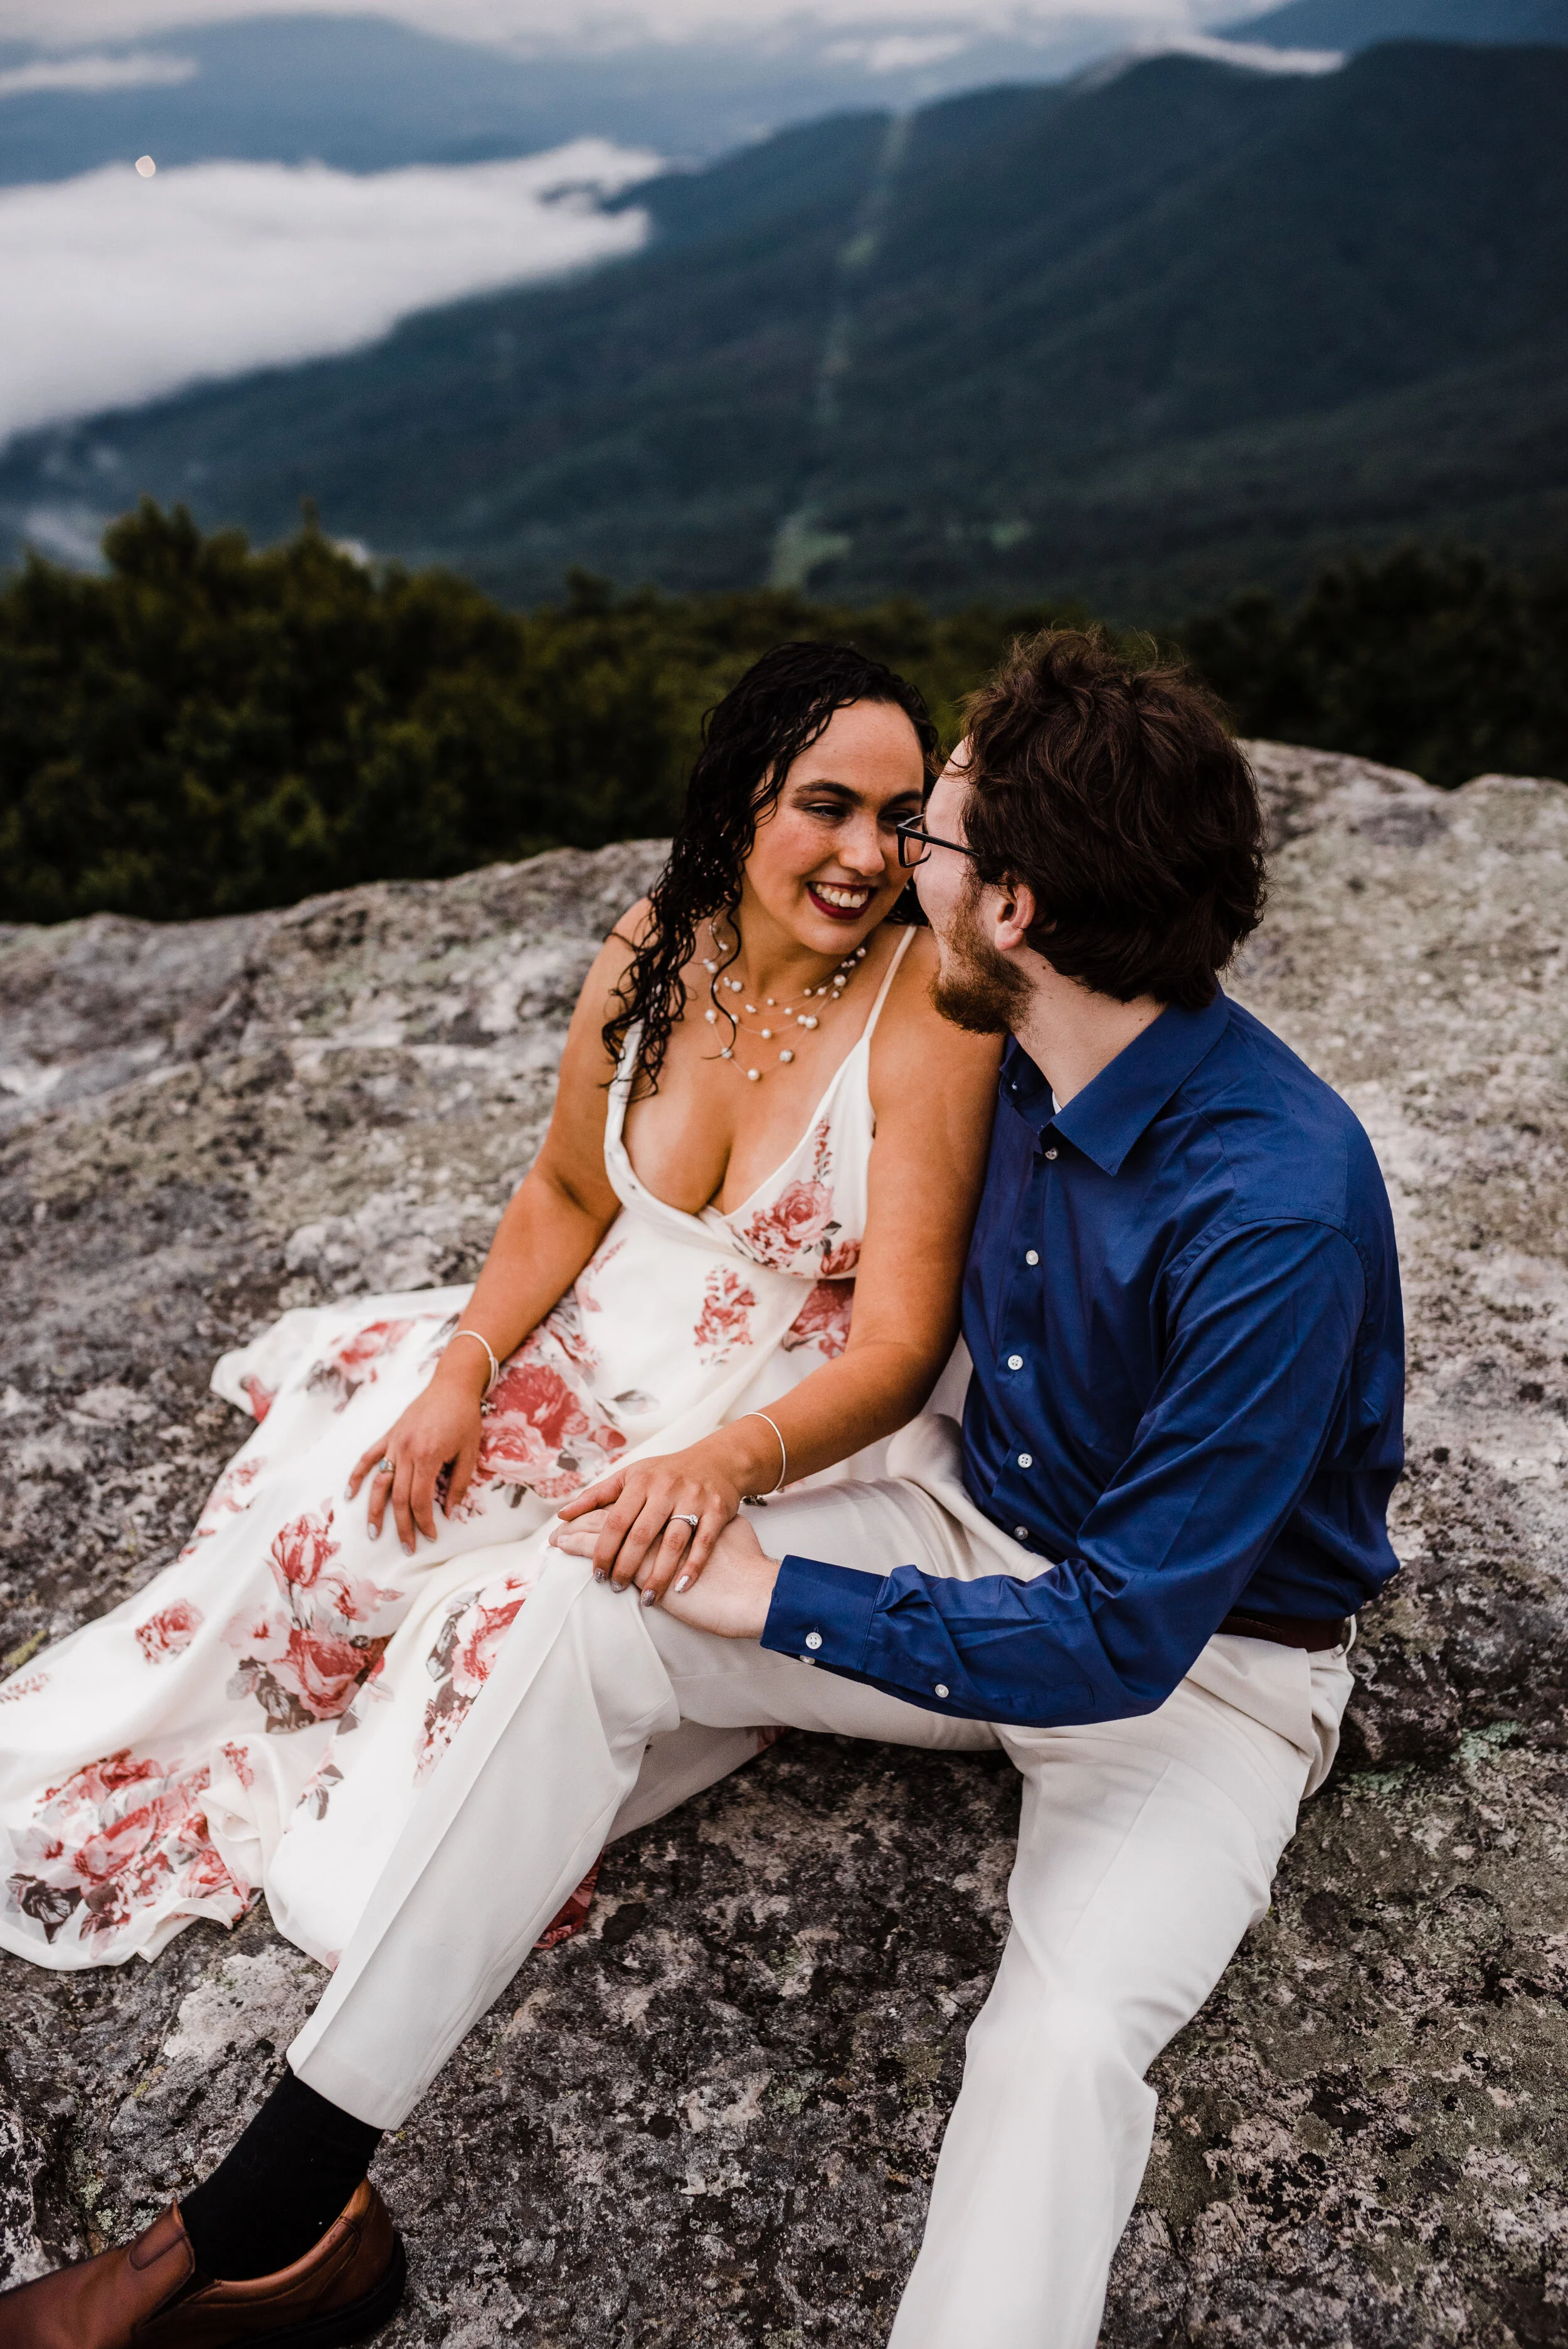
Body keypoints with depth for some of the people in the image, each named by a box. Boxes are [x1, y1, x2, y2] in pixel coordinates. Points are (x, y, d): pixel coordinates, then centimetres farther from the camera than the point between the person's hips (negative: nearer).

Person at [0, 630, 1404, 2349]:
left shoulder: (1279, 1207, -31)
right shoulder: (1024, 1059, -7)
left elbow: (1127, 1636, -29)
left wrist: (776, 1595, -23)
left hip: (1209, 1657, -6)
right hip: (983, 1532, 6)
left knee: (1072, 2031, -34)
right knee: (589, 1611, -13)